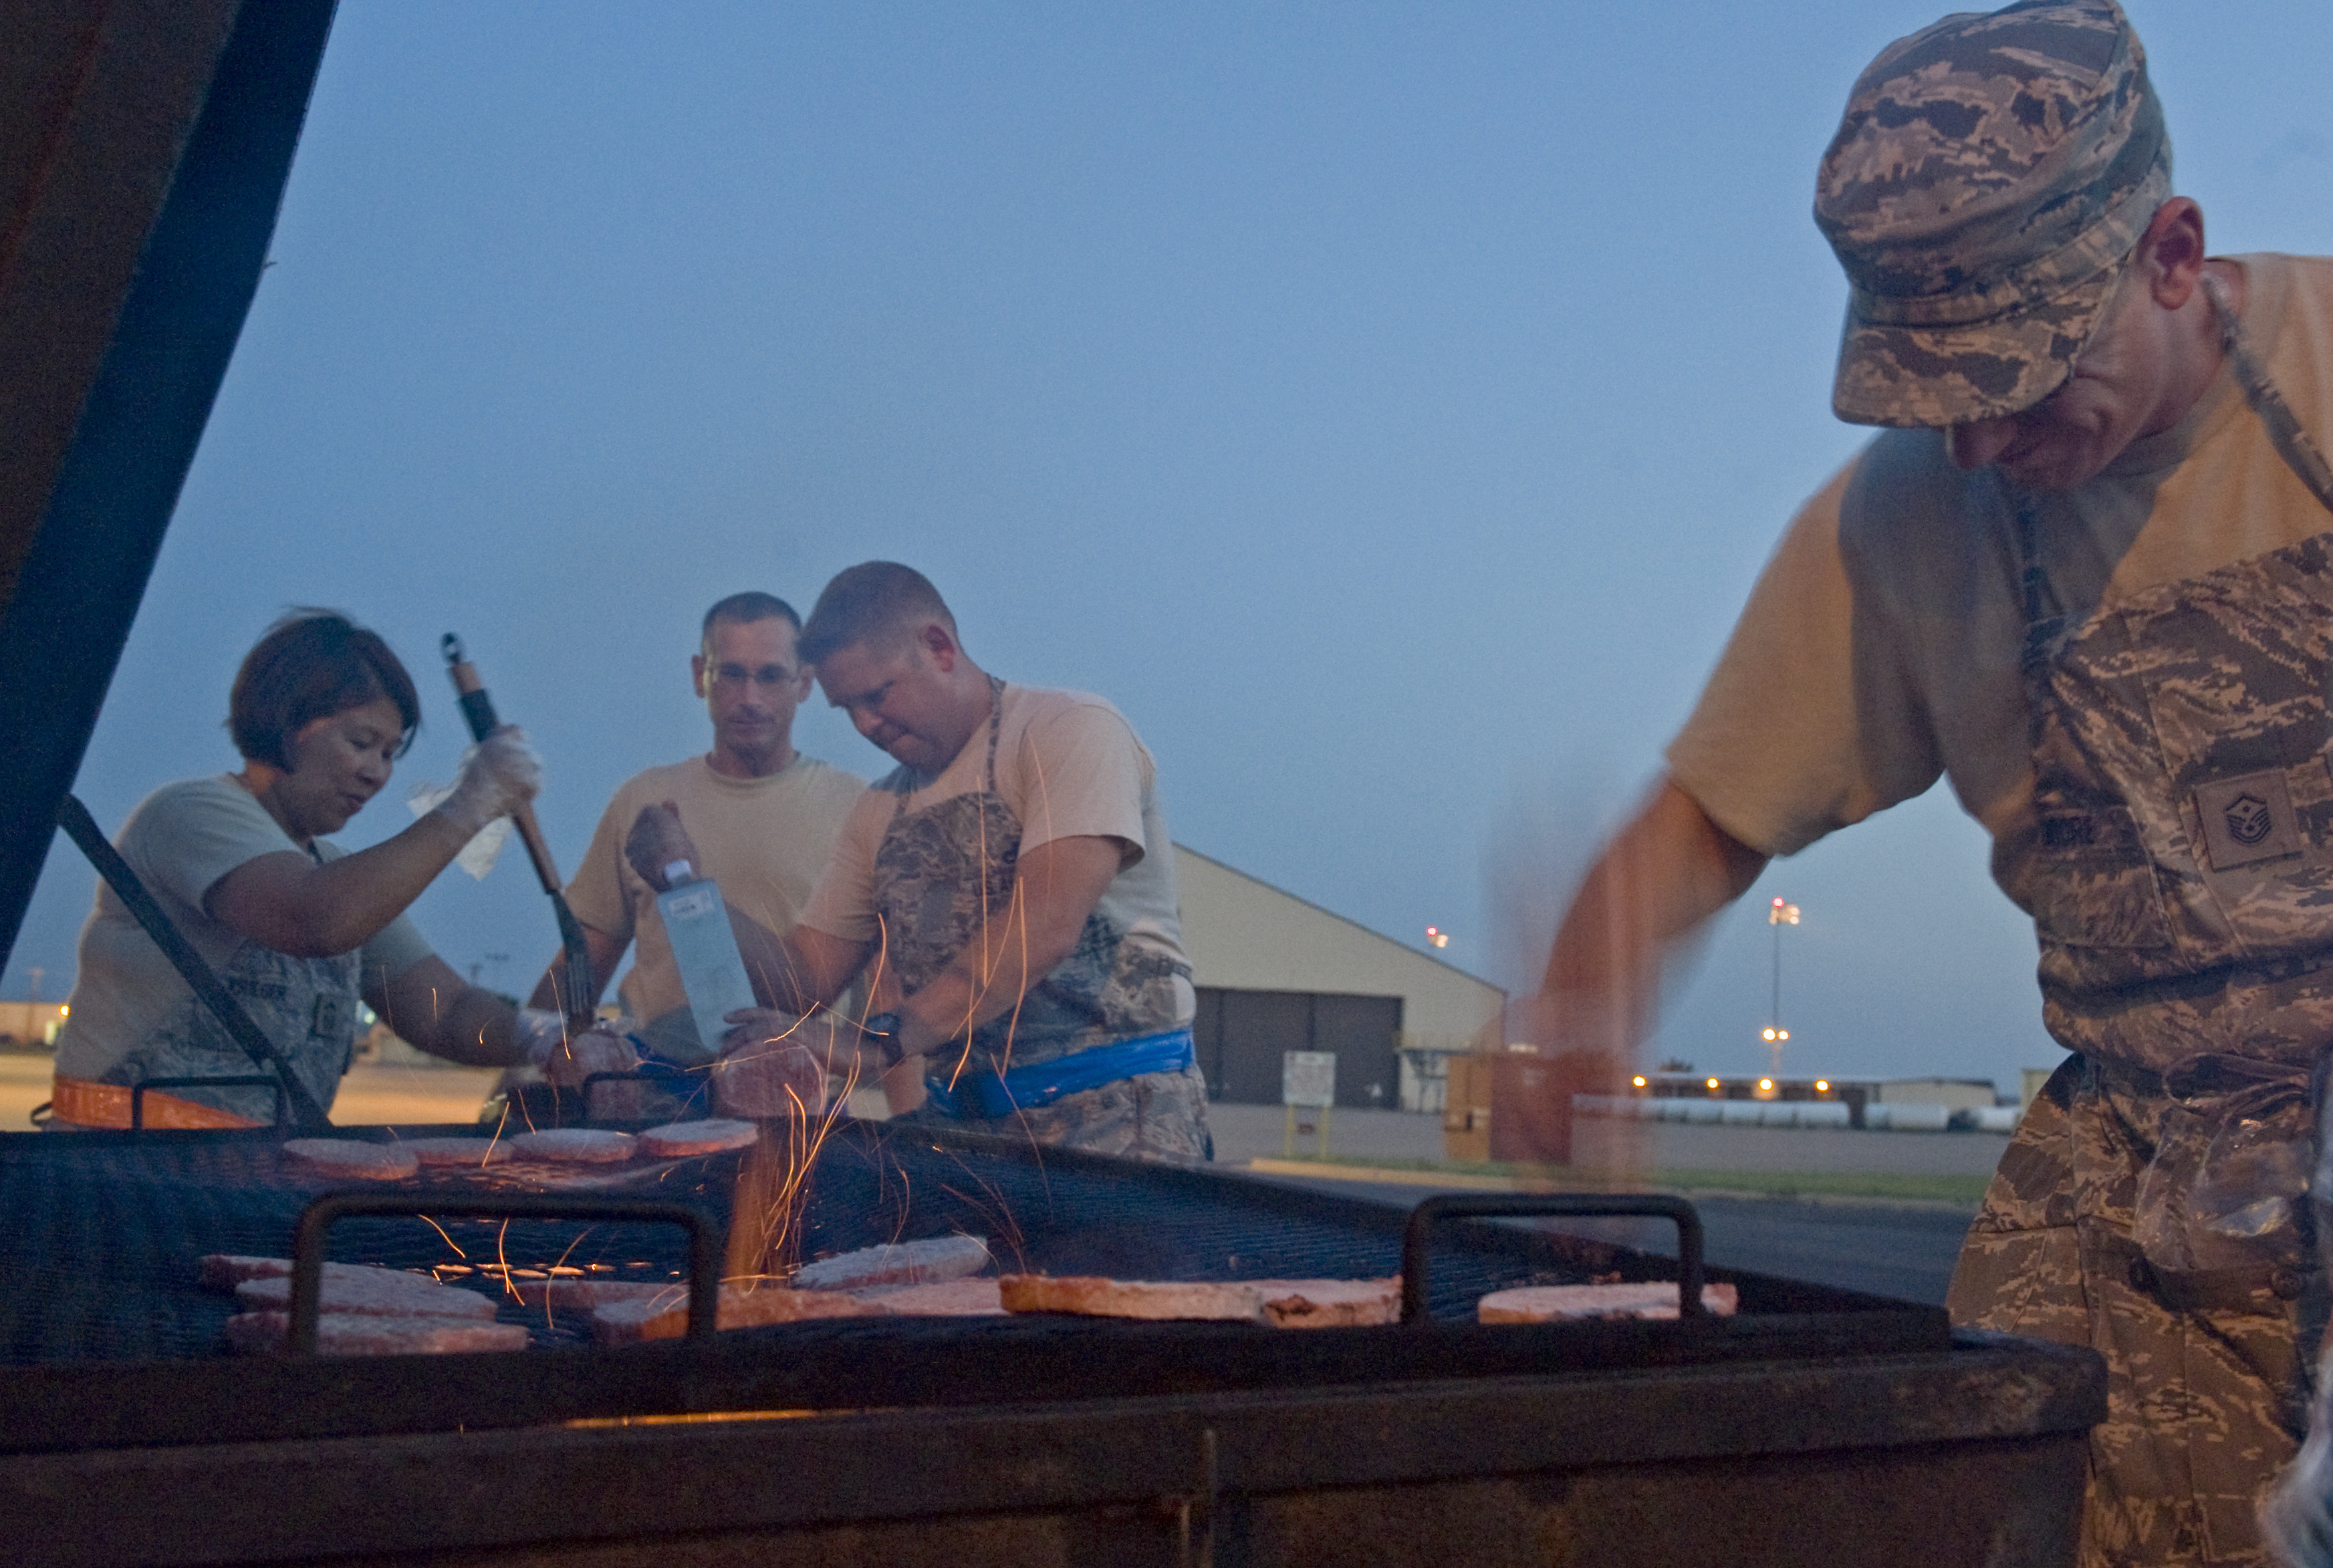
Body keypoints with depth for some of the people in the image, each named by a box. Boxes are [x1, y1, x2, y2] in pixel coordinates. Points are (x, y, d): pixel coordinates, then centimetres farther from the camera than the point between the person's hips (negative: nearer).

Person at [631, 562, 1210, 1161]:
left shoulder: (1072, 730, -5)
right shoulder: (880, 812, 16)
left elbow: (1045, 929, -19)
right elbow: (804, 982, 16)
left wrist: (879, 1043, -25)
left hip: (1115, 1116, -6)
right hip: (965, 1123, 6)